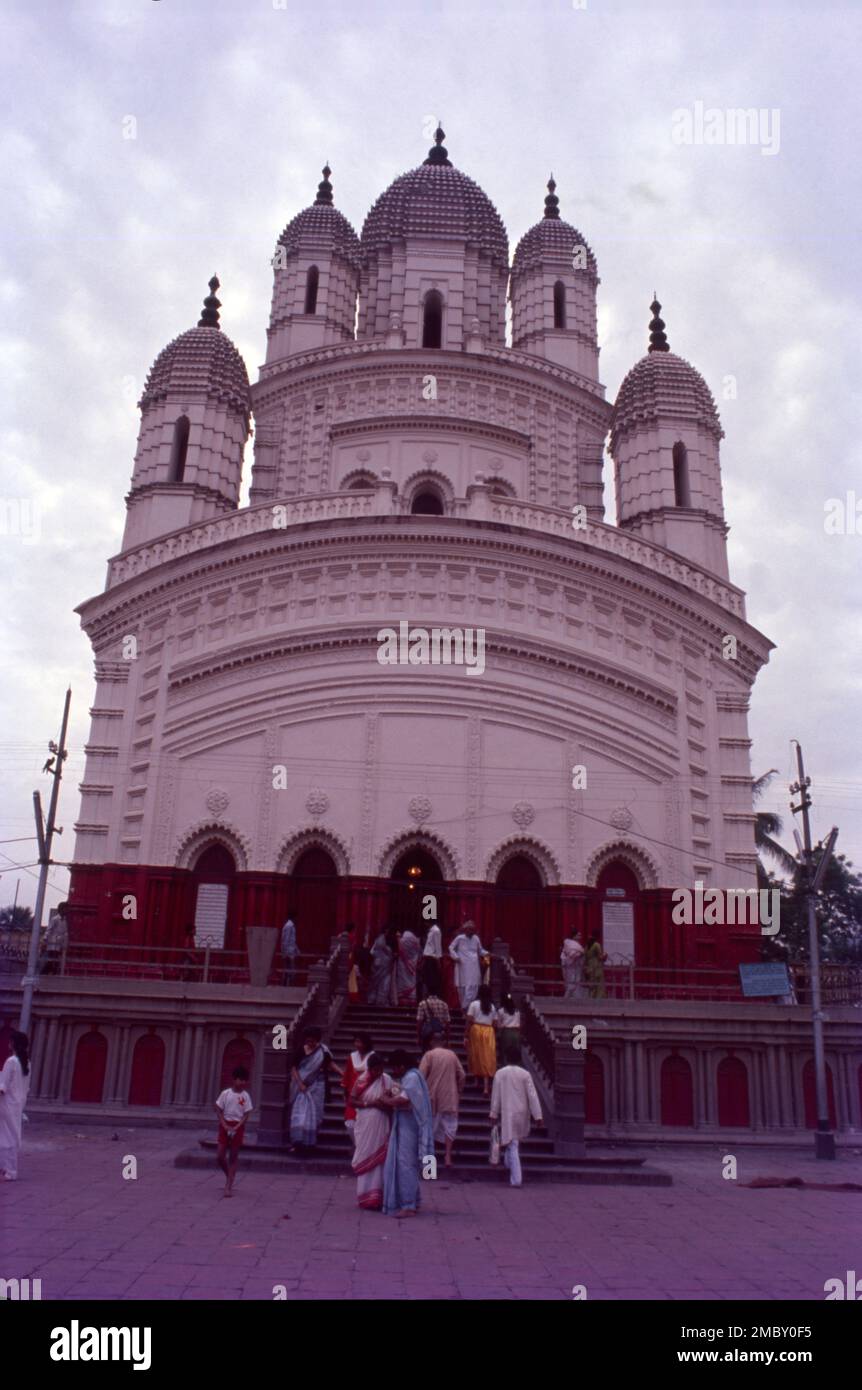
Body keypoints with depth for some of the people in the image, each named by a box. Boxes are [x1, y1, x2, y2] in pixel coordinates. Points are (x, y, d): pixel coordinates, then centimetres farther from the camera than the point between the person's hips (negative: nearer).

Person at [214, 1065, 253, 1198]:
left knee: (233, 1157, 3)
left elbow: (246, 1114, -5)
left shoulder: (245, 1096, -5)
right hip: (225, 1125, 1)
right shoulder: (225, 1093, -5)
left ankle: (228, 1186, 8)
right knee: (220, 1156, -1)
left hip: (238, 1126, -1)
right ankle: (229, 1176, 26)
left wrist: (236, 1127, -15)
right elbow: (219, 1111, -1)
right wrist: (225, 1126, -11)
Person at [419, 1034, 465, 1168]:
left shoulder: (429, 1054, -3)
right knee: (449, 1126, 6)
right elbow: (462, 1076, 7)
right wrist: (459, 1092, 17)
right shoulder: (452, 1054, 6)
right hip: (450, 1098, 2)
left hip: (433, 1097, -2)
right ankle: (448, 1157, -3)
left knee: (430, 1126, 10)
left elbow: (421, 1075, -11)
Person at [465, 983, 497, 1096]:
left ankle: (477, 1080, 26)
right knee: (487, 1058, 1)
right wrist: (494, 1037, 16)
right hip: (489, 1032, 2)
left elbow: (469, 1021, -6)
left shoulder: (474, 1004, -2)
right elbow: (494, 1023, 5)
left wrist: (467, 1034, -3)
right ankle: (486, 1087, -5)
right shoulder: (492, 1006, 7)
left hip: (476, 1030, -2)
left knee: (476, 1056, 15)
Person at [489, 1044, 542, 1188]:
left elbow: (495, 1096, -2)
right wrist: (537, 1115, -3)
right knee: (515, 1142, 28)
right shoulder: (525, 1074, -2)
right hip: (522, 1113, 2)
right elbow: (532, 1096, -5)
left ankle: (516, 1179, -8)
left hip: (507, 1114, -2)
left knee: (512, 1145, -2)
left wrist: (494, 1114, 4)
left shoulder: (500, 1074, -4)